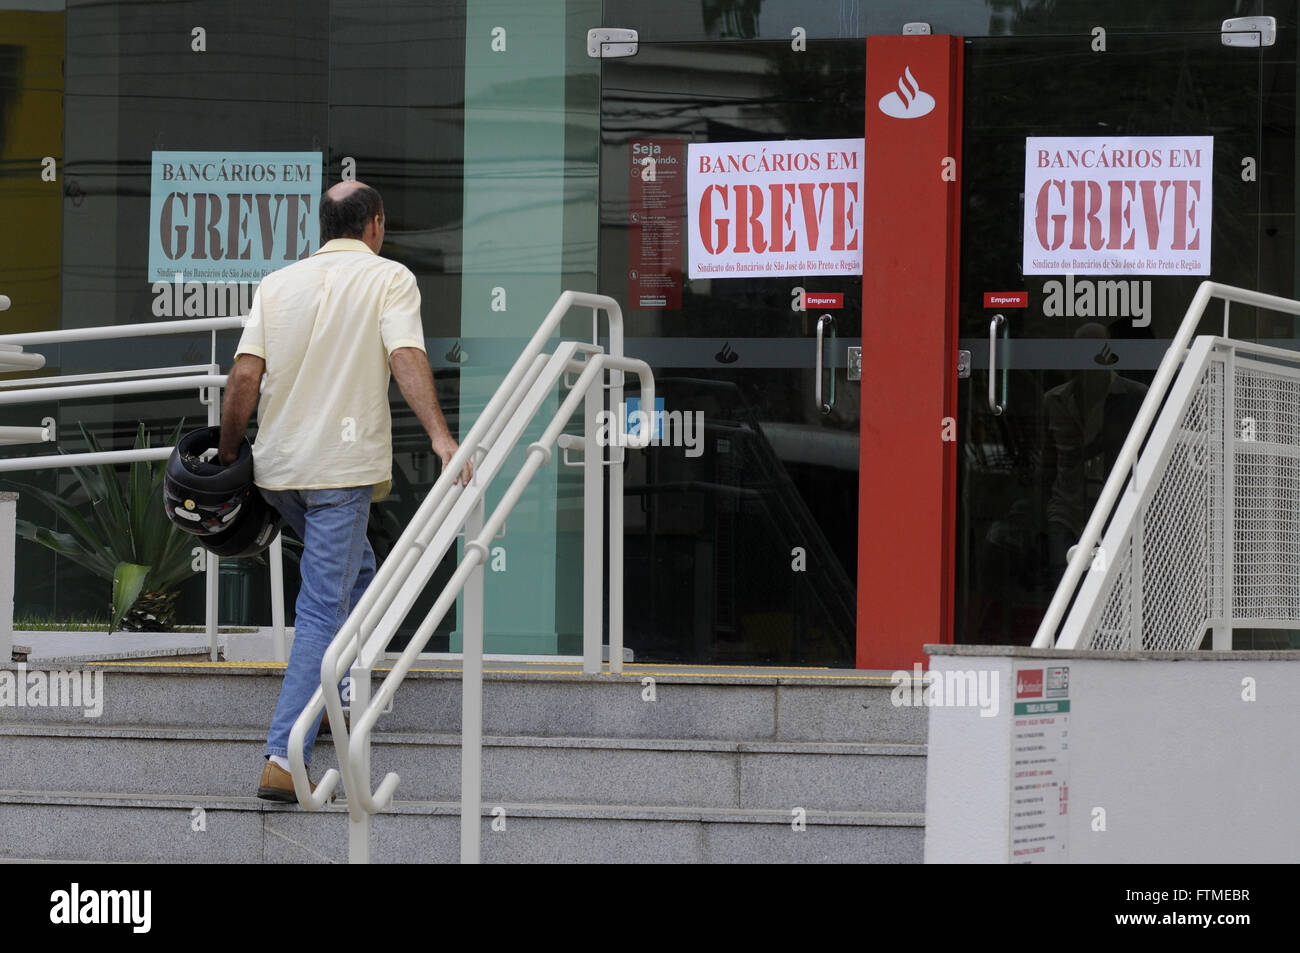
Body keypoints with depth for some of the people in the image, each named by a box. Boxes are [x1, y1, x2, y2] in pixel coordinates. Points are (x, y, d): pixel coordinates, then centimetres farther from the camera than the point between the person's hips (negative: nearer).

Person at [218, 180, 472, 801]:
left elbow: (244, 376, 1)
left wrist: (227, 453, 11)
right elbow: (406, 356, -17)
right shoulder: (389, 278, 0)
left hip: (277, 468, 5)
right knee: (324, 608, -6)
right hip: (343, 467, -5)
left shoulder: (277, 283, 10)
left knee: (353, 572, 28)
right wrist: (439, 435, -26)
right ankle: (283, 759, -15)